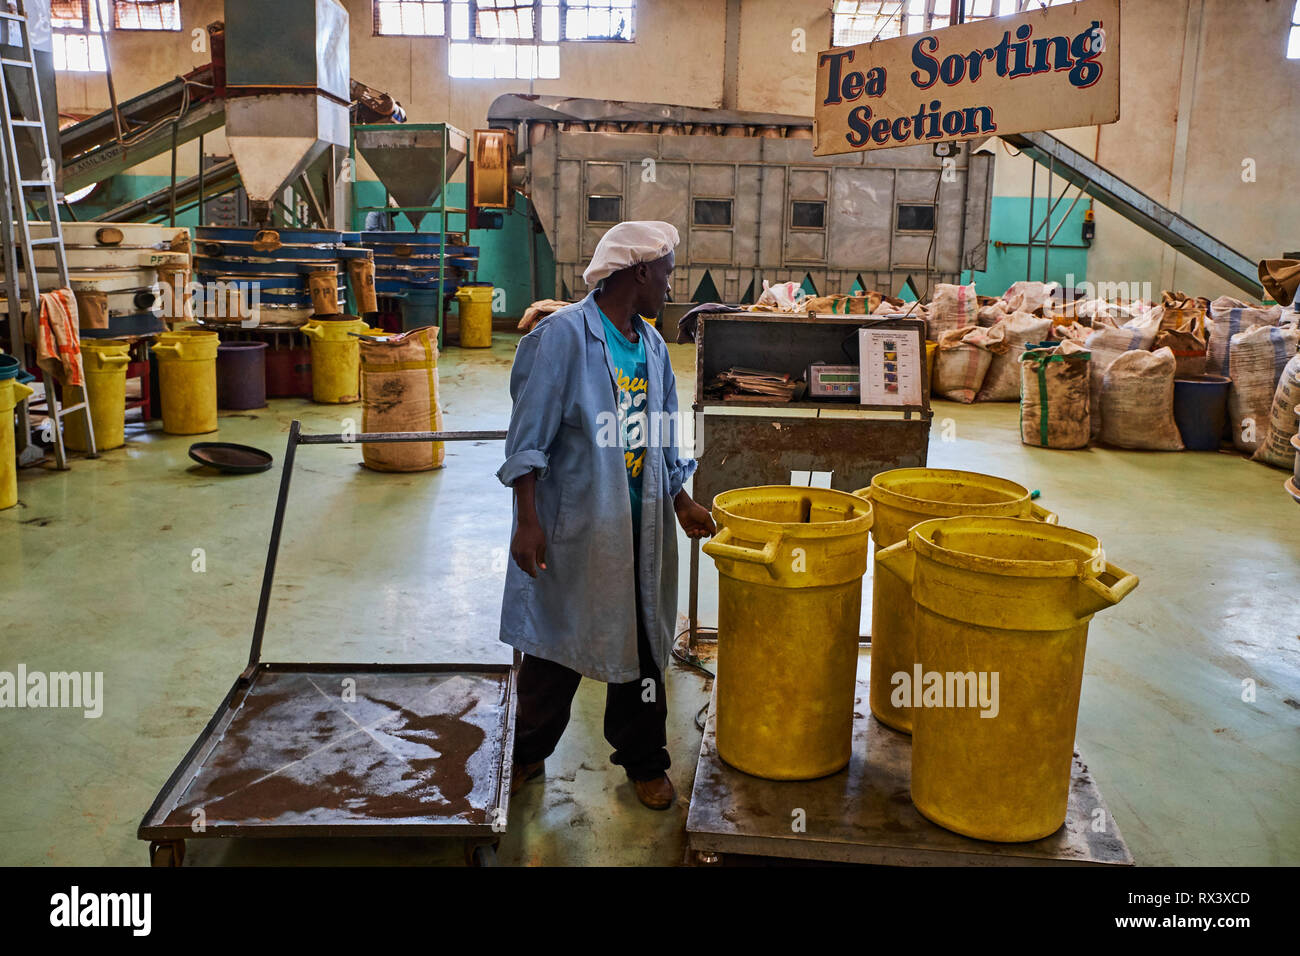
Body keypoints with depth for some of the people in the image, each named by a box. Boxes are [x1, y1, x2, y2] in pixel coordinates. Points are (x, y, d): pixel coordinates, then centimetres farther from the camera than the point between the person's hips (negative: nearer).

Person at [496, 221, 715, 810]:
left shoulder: (651, 345, 10)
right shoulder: (562, 336, -12)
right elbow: (529, 436, -14)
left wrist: (681, 503, 10)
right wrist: (527, 521, -18)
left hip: (640, 527, 6)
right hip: (574, 524, -6)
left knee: (642, 645, 13)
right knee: (556, 644, 9)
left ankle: (644, 762, 30)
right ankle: (527, 754, 30)